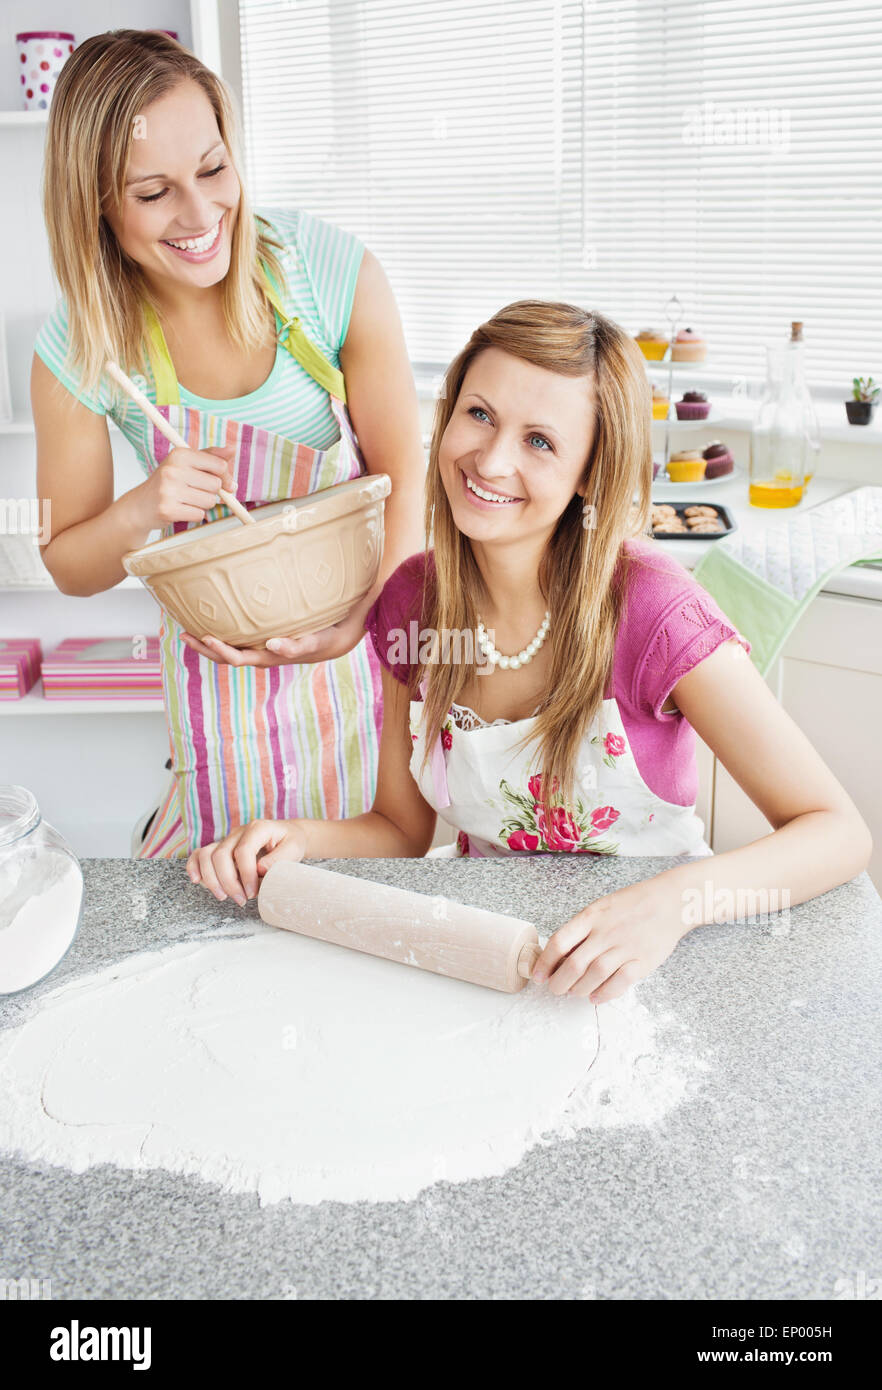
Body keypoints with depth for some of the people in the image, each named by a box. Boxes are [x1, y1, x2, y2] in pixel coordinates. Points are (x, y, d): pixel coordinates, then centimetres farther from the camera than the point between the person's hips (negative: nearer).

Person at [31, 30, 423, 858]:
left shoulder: (334, 272, -19)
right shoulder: (77, 354, -15)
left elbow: (402, 471, -11)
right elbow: (70, 569, -3)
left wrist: (362, 618, -28)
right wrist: (143, 510, -26)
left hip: (363, 629, 1)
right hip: (222, 658, 0)